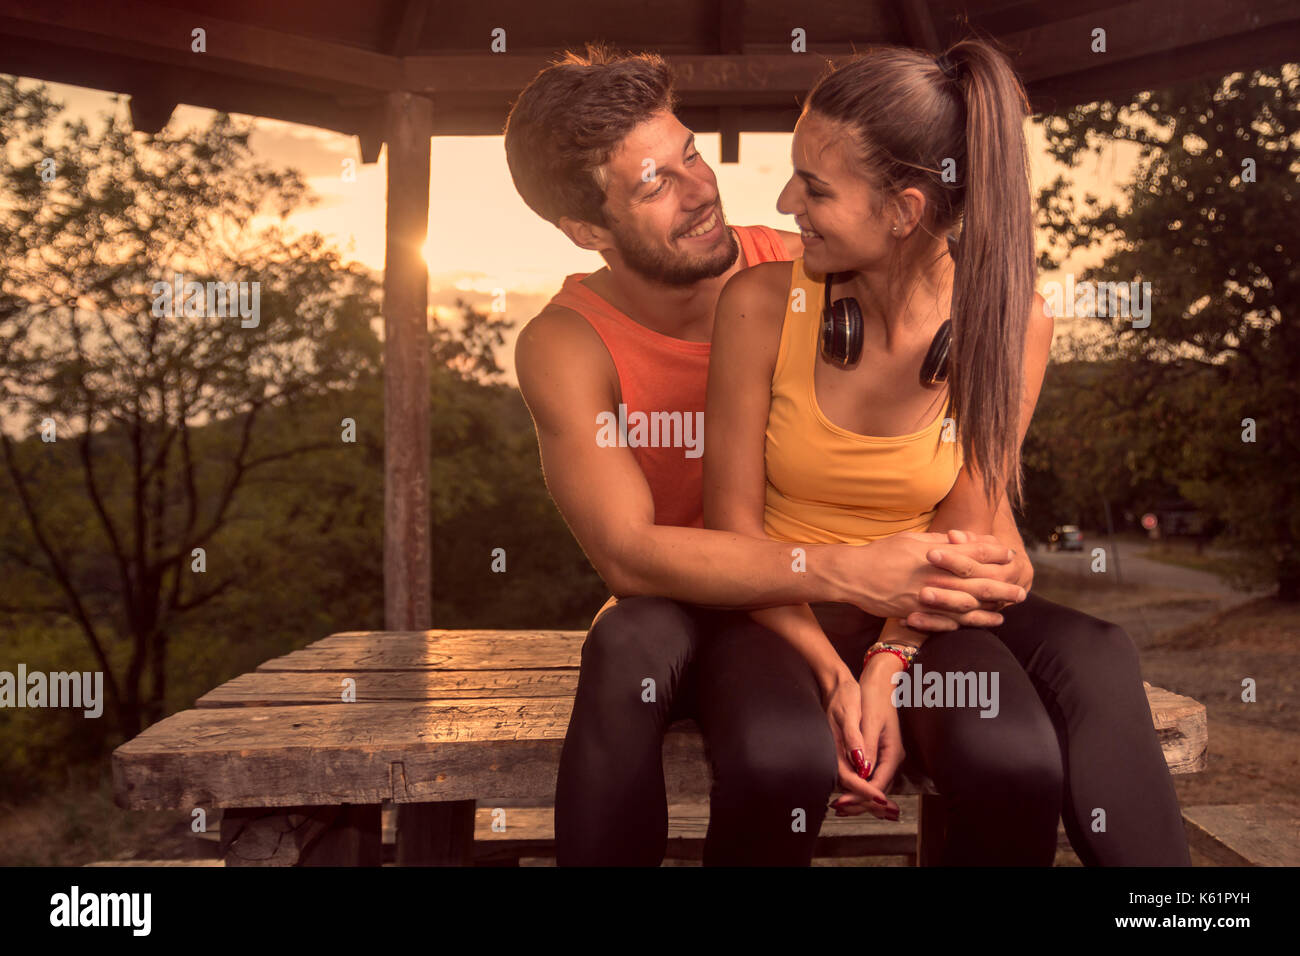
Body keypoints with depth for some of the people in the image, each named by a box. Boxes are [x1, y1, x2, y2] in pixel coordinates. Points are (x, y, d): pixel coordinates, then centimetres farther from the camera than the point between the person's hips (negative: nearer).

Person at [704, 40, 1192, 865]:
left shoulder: (1009, 323, -8)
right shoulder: (761, 303, -11)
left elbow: (959, 533, -4)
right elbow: (733, 515, -8)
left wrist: (889, 662, -20)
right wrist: (834, 675, -18)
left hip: (922, 616, 2)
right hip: (785, 615, -1)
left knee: (1093, 660, -31)